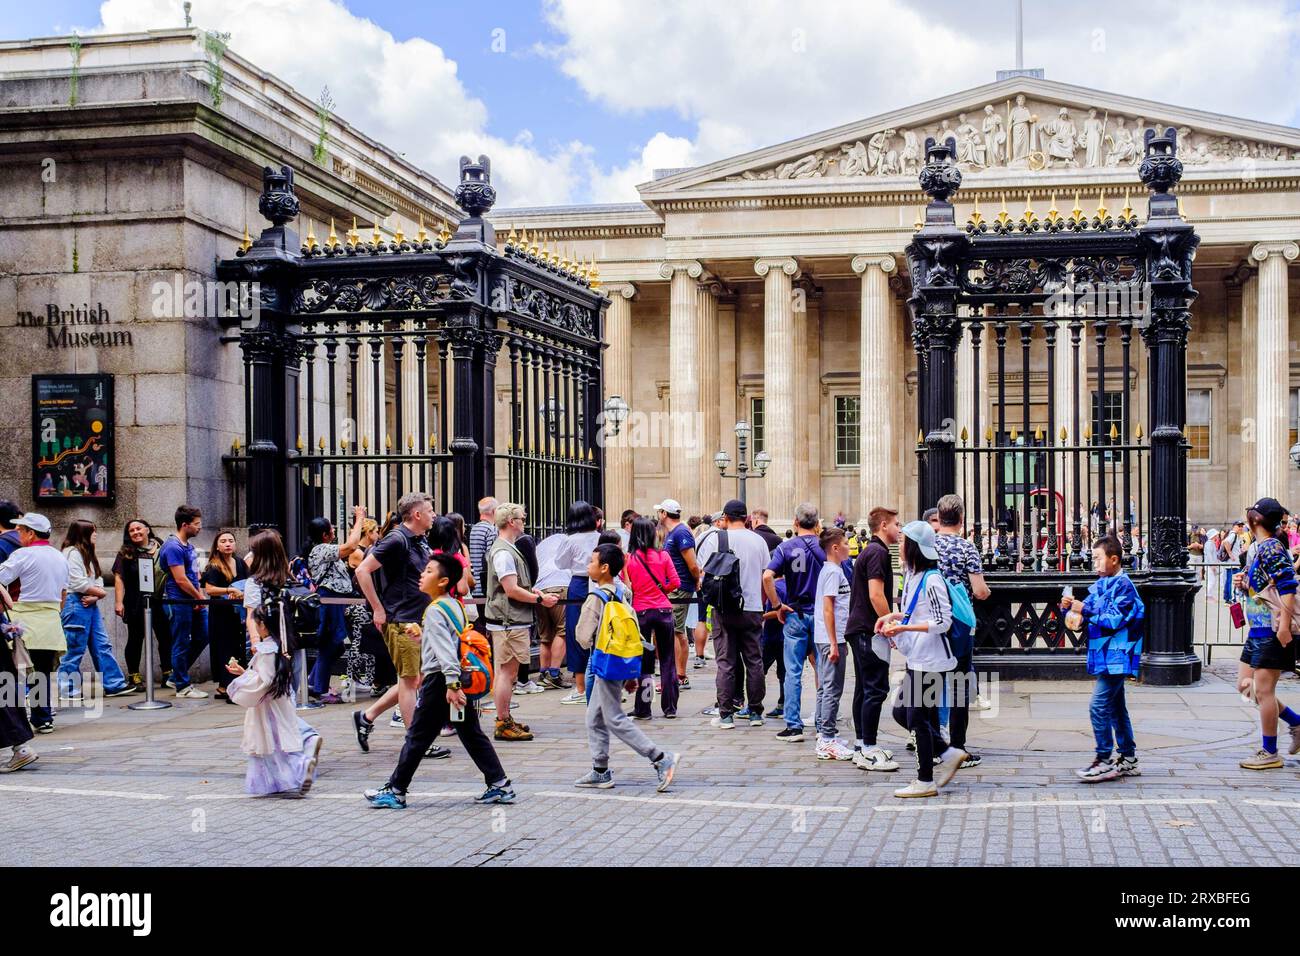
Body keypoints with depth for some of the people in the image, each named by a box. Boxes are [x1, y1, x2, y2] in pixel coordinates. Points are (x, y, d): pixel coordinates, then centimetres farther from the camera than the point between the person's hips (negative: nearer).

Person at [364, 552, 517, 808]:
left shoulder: (435, 610, -14)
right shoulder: (455, 606, 13)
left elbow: (445, 649, -24)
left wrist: (451, 684, -29)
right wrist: (423, 636, 33)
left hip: (440, 681, -8)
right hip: (462, 678, 9)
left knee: (417, 737, 1)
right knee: (473, 735, 11)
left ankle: (395, 791, 9)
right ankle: (500, 785, 8)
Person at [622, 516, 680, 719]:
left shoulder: (628, 559, -5)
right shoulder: (663, 556, -2)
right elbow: (675, 582, -3)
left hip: (641, 611, -1)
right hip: (663, 610, 1)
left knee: (643, 661, 7)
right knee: (667, 660, 10)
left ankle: (643, 709, 9)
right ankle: (670, 708, 13)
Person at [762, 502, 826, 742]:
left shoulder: (786, 547, -5)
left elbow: (767, 577, -16)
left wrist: (778, 606, -8)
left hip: (795, 615, -1)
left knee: (793, 672, 2)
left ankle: (793, 726, 0)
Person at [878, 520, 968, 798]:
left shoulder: (931, 579, -18)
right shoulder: (912, 575, 11)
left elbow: (943, 621, -20)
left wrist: (904, 628, -21)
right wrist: (893, 616, 7)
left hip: (930, 661, -10)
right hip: (917, 659, 10)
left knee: (917, 718, -2)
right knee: (901, 711, 13)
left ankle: (925, 781, 9)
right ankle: (947, 754, 21)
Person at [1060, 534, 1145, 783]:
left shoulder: (1123, 585, -12)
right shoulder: (1100, 585, 14)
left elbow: (1116, 619, -21)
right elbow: (1083, 619, 15)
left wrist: (1085, 609, -19)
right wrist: (1070, 608, -5)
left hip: (1116, 656, -9)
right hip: (1106, 656, 9)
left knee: (1099, 706, -12)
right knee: (1116, 708, 14)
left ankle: (1105, 761, -7)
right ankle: (1128, 760, 22)